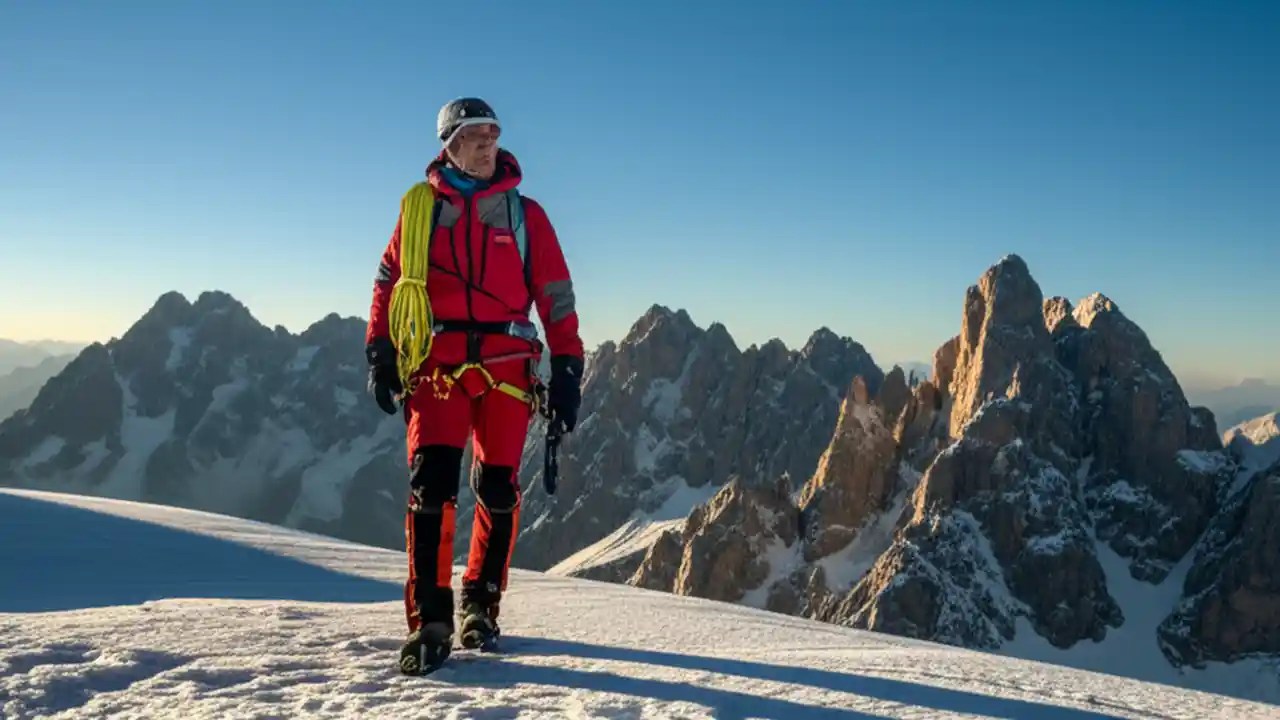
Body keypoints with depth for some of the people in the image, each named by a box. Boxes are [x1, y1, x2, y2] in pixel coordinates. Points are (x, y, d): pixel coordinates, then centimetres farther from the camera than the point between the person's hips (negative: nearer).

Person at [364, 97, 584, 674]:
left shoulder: (524, 214, 10)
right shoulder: (421, 208, 11)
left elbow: (556, 296, 8)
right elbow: (389, 283, 10)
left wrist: (567, 371, 2)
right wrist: (381, 355, 0)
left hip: (507, 364, 1)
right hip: (438, 361, -1)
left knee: (498, 488, 2)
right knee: (432, 481, -13)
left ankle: (480, 605, 20)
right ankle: (429, 621, -8)